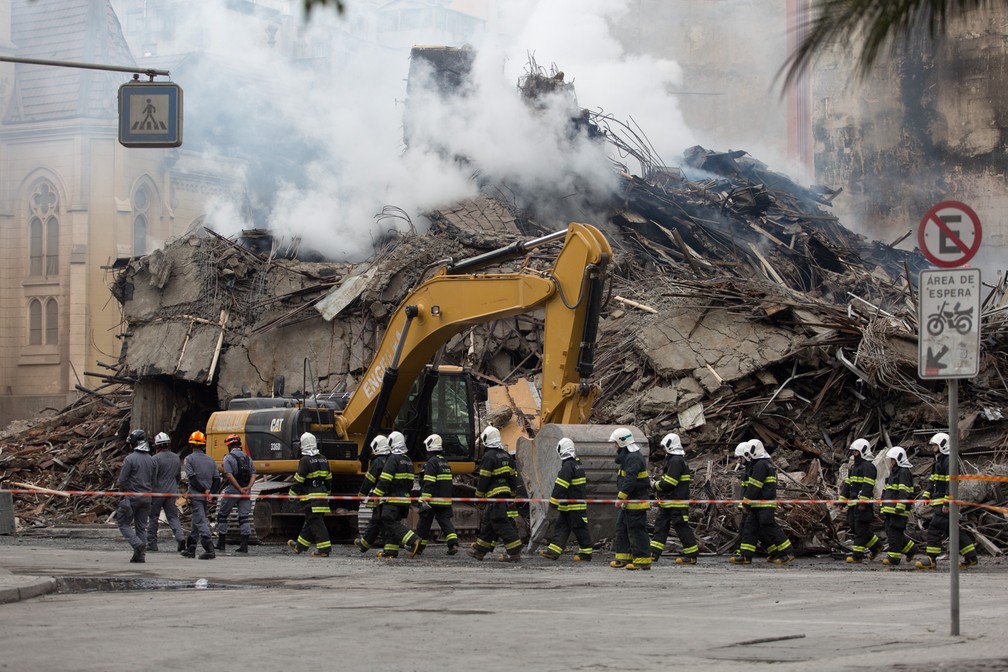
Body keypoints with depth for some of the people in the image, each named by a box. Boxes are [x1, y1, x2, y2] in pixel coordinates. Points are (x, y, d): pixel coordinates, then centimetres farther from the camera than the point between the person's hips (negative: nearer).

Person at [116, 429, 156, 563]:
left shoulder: (130, 459, -13)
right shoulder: (151, 460, 7)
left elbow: (122, 481, -12)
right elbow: (153, 481, 11)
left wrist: (123, 490, 6)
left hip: (132, 496, -6)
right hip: (146, 496, 6)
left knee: (124, 523, 5)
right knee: (141, 526, 10)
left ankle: (137, 544, -17)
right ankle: (139, 555, 6)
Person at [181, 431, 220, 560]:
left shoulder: (189, 459, -3)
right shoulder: (210, 460, 13)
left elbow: (192, 478, -14)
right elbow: (217, 480, 7)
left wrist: (204, 490, -11)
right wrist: (210, 493, 4)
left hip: (195, 494, -6)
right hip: (206, 497, 6)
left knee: (200, 521, -10)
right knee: (197, 521, 17)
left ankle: (209, 549, -23)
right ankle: (190, 548, 24)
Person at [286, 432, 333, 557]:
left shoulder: (305, 461, -13)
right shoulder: (323, 460, 11)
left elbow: (298, 481, -11)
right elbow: (329, 480, 18)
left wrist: (292, 494, -1)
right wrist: (327, 493, 29)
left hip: (311, 498, -8)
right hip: (322, 497, 8)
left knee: (316, 523, -8)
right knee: (309, 522, 16)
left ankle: (324, 550, -12)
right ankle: (299, 546, 29)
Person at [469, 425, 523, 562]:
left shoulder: (489, 457, -12)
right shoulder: (506, 456, 13)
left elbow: (483, 479, -12)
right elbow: (513, 476, 16)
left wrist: (479, 496, -3)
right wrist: (512, 494, 22)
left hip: (494, 496, -9)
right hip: (505, 494, 9)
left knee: (502, 524, -9)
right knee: (487, 522, 16)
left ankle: (514, 553, -13)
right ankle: (479, 551, 24)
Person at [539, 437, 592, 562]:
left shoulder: (568, 466, -19)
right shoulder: (577, 464, 13)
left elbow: (560, 486, -23)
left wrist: (554, 501, -20)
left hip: (574, 506, -10)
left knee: (580, 530, -2)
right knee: (560, 528, 8)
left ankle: (586, 553, 3)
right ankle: (553, 551, 7)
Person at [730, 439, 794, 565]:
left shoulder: (760, 465, -15)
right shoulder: (767, 464, 20)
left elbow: (754, 487, -18)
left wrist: (746, 502, -12)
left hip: (764, 505, -11)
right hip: (758, 506, 11)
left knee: (770, 529, -7)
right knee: (750, 528, 7)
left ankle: (787, 553, -2)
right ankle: (745, 555, 6)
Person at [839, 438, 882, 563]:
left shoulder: (868, 467, -9)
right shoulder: (853, 467, 22)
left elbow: (867, 487, -17)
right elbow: (847, 484, 24)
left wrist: (863, 501, -23)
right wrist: (842, 499, 19)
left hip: (863, 504, -10)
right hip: (852, 503, 10)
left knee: (860, 529, -9)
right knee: (854, 528, 12)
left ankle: (857, 555, -9)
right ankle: (876, 546, 24)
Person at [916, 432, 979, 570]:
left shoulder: (949, 461, -14)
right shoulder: (939, 461, 19)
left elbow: (951, 484, -19)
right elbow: (931, 481, 25)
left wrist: (947, 503, -22)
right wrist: (926, 496, 16)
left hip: (945, 503, -10)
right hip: (938, 502, 10)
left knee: (934, 529, -11)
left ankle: (931, 560, -10)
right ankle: (971, 557, 17)